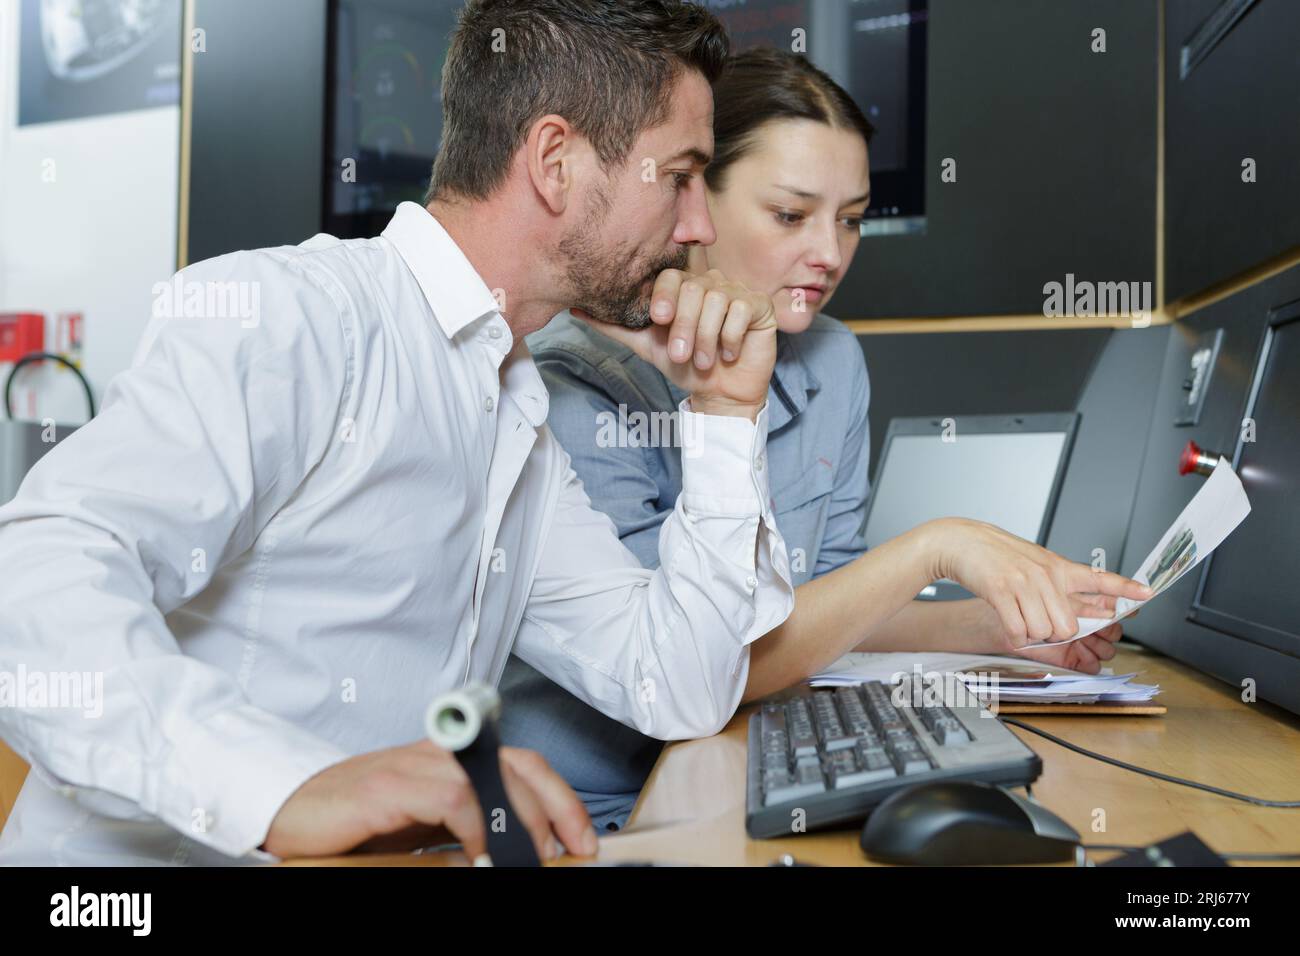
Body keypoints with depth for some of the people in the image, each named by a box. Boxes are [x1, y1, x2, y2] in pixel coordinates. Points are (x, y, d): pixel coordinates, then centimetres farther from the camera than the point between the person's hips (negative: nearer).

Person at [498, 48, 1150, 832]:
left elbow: (826, 598, 7)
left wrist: (1001, 627, -7)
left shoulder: (833, 363, 2)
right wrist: (932, 549, -27)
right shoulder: (576, 383, -19)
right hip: (590, 815, -5)